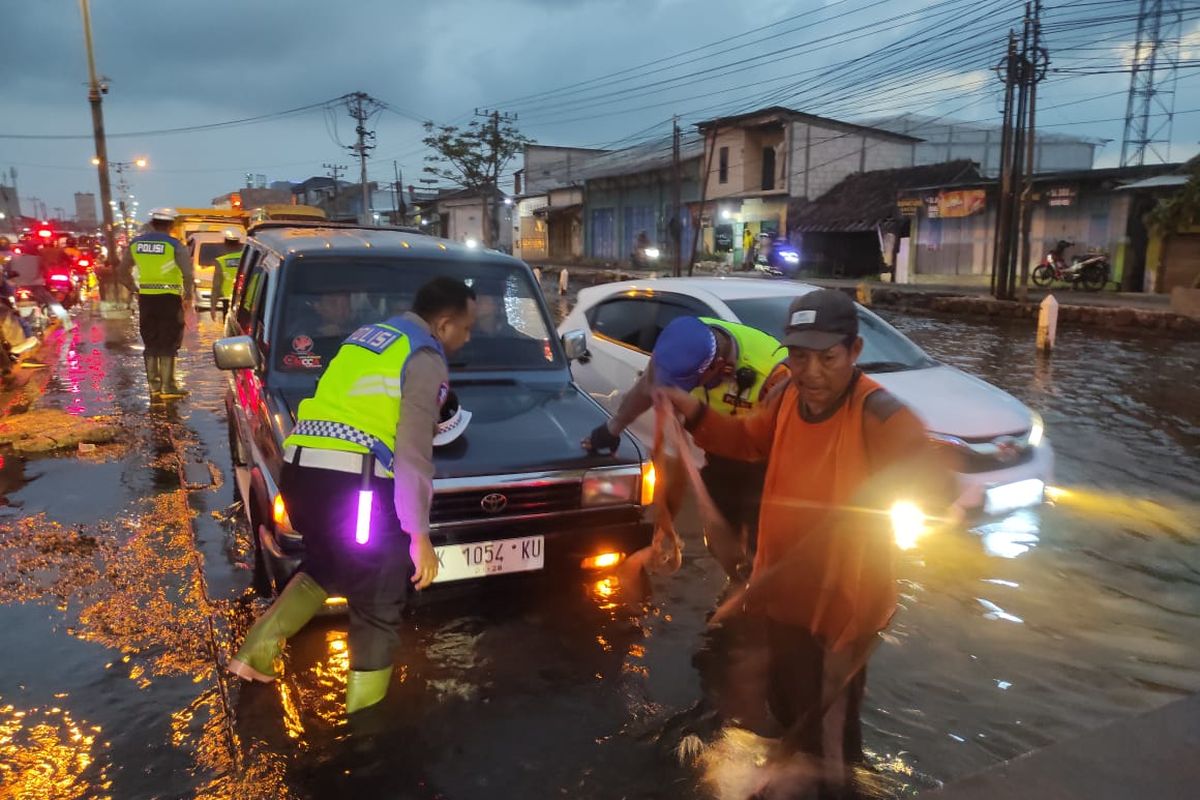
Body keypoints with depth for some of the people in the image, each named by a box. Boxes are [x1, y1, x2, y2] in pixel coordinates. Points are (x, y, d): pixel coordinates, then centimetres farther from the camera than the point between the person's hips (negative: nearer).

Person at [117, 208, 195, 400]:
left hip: (146, 298, 4)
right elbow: (188, 274, -16)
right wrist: (188, 297, -4)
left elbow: (122, 271, 14)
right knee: (168, 344, 2)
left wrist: (135, 289, 19)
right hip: (169, 298, -4)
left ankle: (154, 385, 16)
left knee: (151, 344, 13)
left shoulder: (135, 243, 7)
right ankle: (168, 386, 2)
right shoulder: (174, 245, -8)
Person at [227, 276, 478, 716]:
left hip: (300, 468, 8)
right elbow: (413, 455, -12)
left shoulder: (367, 334, 21)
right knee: (377, 601, 8)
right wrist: (419, 535, -9)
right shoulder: (425, 359, -4)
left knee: (324, 565, 31)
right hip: (350, 479, -8)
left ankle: (257, 651, 22)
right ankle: (365, 711, 18)